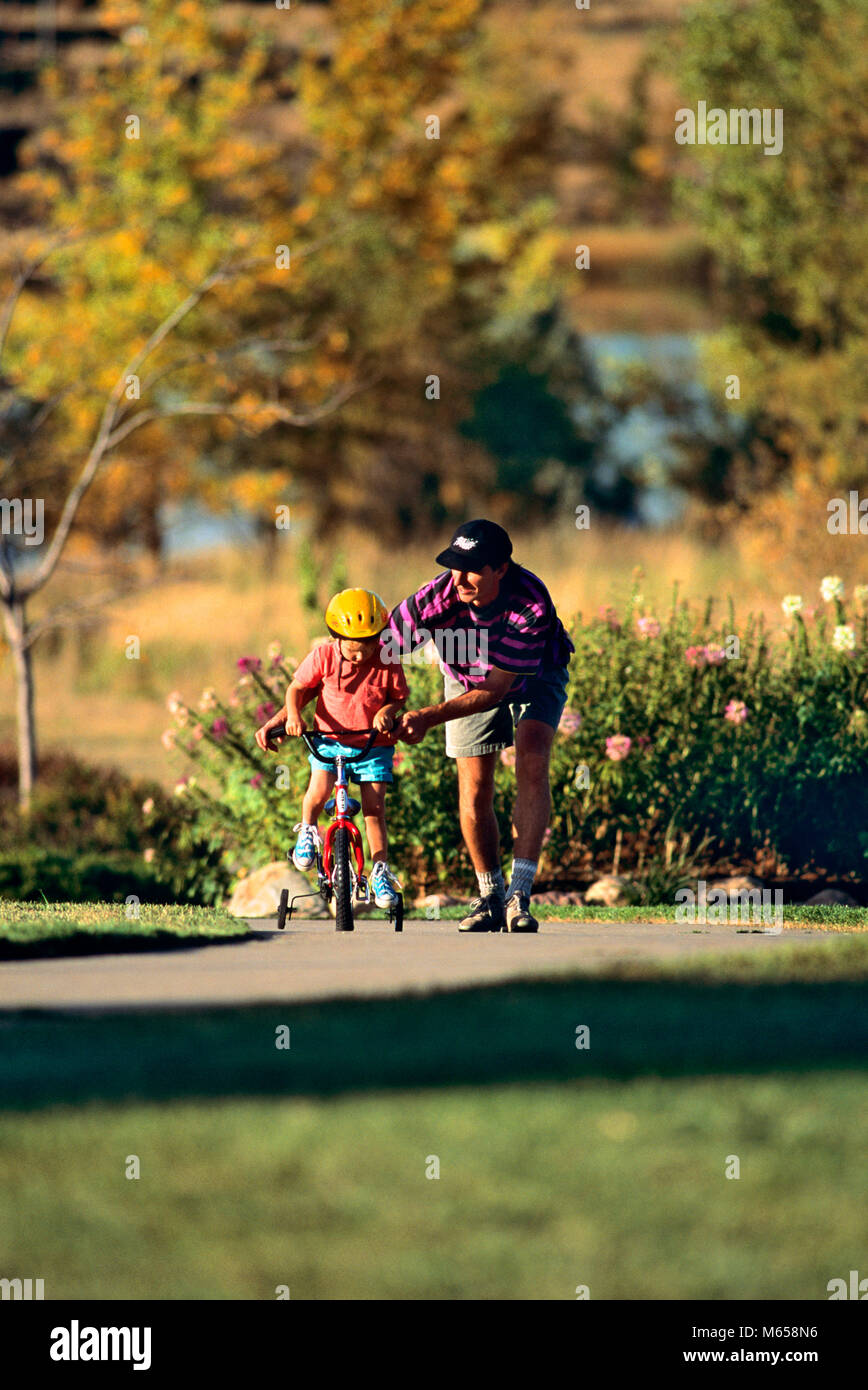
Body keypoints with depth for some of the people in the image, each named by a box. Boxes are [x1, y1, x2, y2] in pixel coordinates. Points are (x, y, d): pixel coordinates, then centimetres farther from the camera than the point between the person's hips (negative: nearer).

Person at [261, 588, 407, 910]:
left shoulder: (388, 663, -12)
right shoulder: (323, 657, -11)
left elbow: (399, 696, 2)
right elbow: (297, 688, 0)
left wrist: (387, 711, -19)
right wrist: (293, 715, -17)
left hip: (374, 746, 0)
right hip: (330, 741, 0)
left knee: (374, 806, -5)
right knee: (318, 791, -22)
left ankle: (380, 871, 7)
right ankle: (307, 831, 10)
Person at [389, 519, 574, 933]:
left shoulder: (530, 603, -40)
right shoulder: (436, 599, -34)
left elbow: (496, 689, -36)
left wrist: (429, 717, -43)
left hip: (534, 678, -2)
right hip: (467, 680, 2)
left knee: (531, 765, -24)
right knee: (474, 791, -4)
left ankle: (519, 894, -26)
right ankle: (490, 897, 16)